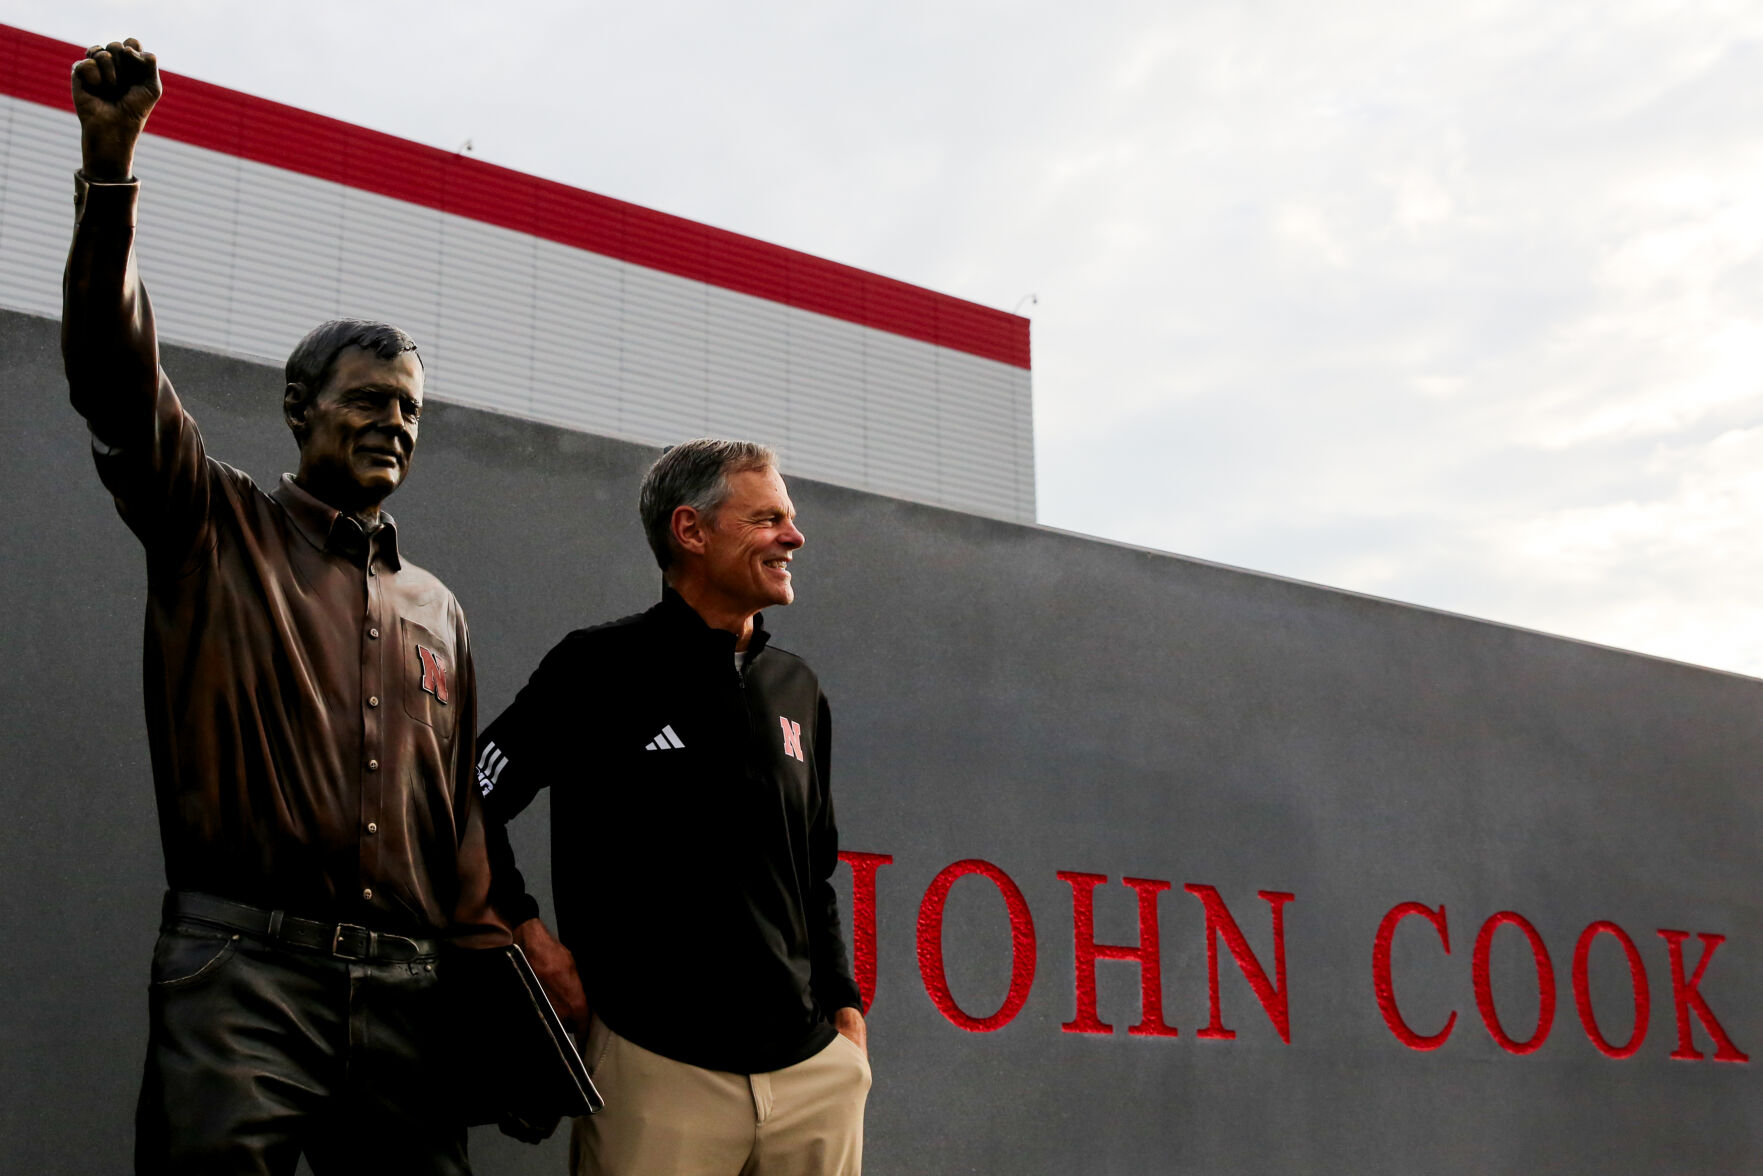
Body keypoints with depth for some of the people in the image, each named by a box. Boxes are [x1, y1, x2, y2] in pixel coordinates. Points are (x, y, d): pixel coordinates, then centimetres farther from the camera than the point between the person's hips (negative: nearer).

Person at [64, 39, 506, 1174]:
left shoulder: (436, 609, 21)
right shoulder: (217, 529, 9)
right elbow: (115, 373, -6)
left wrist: (487, 951, 10)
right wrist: (111, 164, -15)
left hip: (408, 992, 4)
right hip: (244, 966, -4)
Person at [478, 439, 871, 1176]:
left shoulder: (796, 690, 14)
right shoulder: (602, 668, -3)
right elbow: (470, 805, -1)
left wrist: (844, 1007, 14)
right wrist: (532, 939, -6)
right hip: (658, 1069, -5)